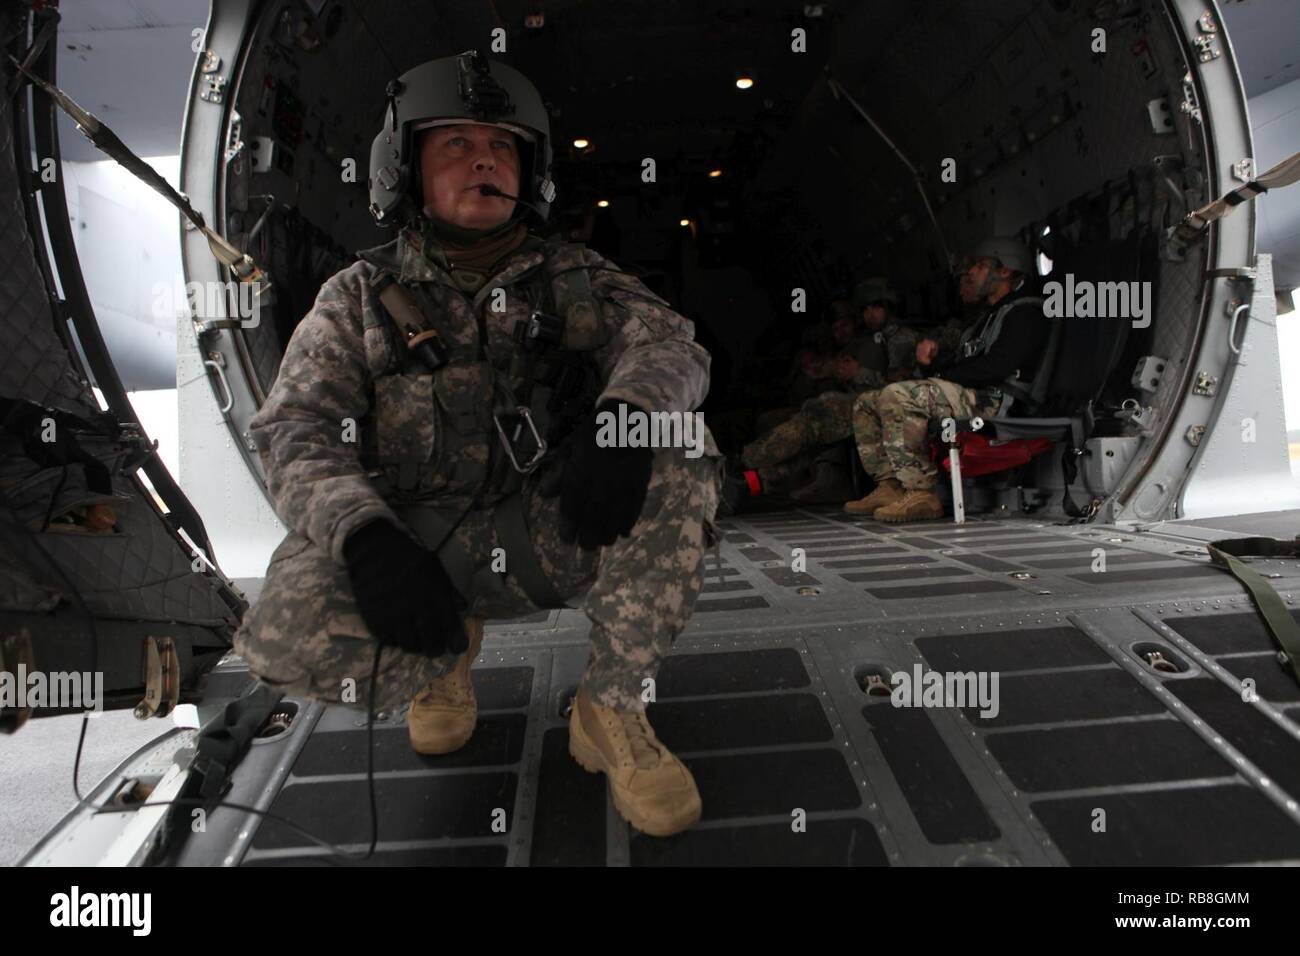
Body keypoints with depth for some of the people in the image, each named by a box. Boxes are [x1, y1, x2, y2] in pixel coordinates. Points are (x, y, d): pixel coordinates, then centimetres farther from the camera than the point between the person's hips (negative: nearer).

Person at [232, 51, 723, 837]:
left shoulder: (578, 278, 9)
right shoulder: (360, 299, 6)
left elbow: (671, 342, -6)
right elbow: (298, 433, -5)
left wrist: (623, 413, -32)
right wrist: (364, 536, -27)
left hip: (554, 532, 1)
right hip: (415, 546, 0)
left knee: (679, 454, -24)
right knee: (289, 631, -28)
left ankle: (612, 710, -12)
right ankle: (445, 652, 7)